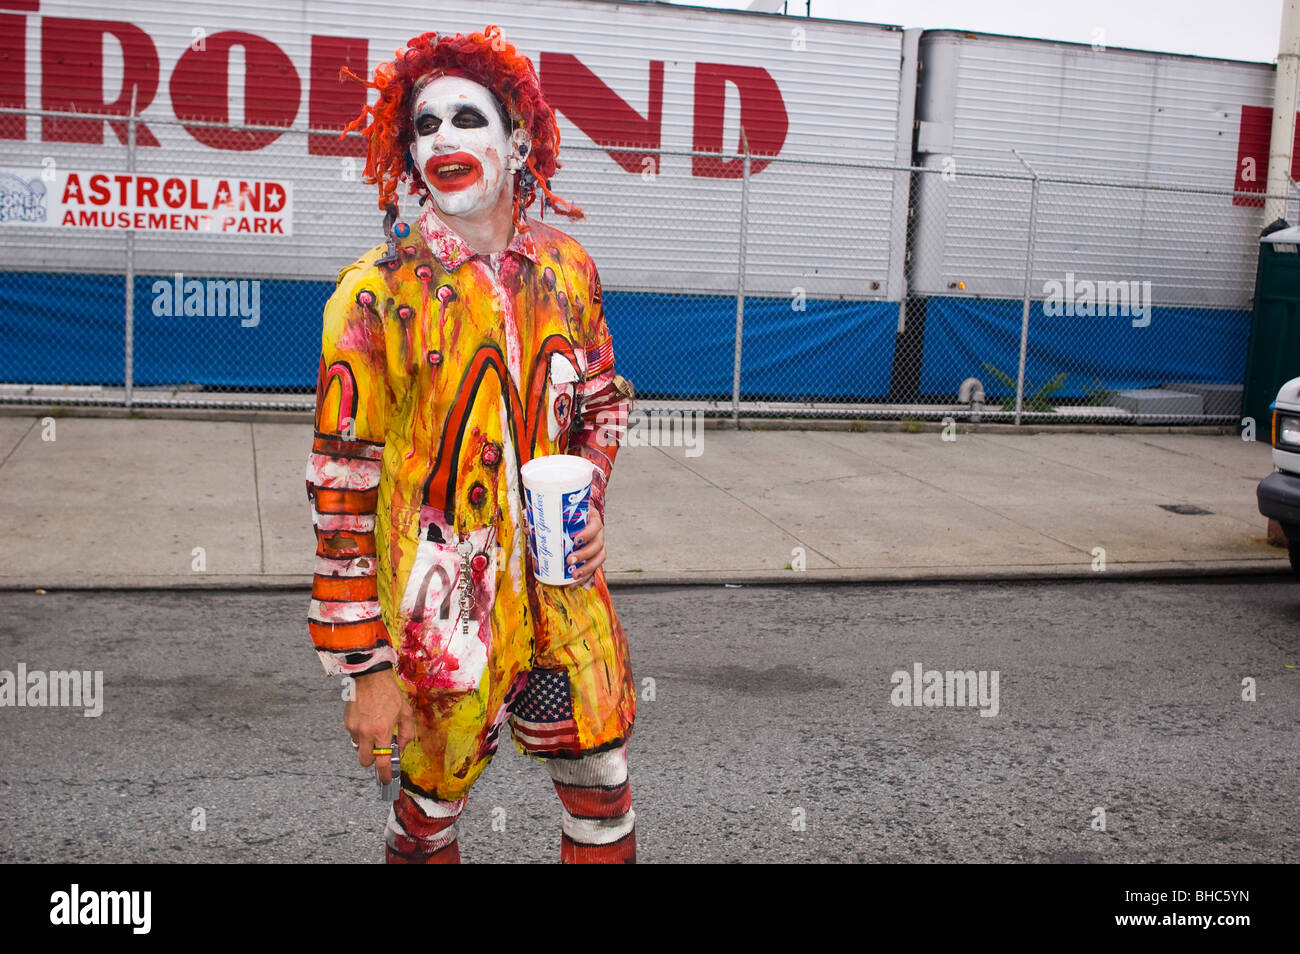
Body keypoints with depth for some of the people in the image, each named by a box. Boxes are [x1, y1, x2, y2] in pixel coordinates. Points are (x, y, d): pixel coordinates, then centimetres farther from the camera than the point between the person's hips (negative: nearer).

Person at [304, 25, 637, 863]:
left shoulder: (567, 268, 1)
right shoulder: (379, 292, -12)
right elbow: (342, 487, -12)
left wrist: (590, 499, -2)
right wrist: (366, 666, -14)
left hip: (563, 587, 4)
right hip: (443, 608, -3)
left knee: (603, 798, 13)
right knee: (433, 805, 13)